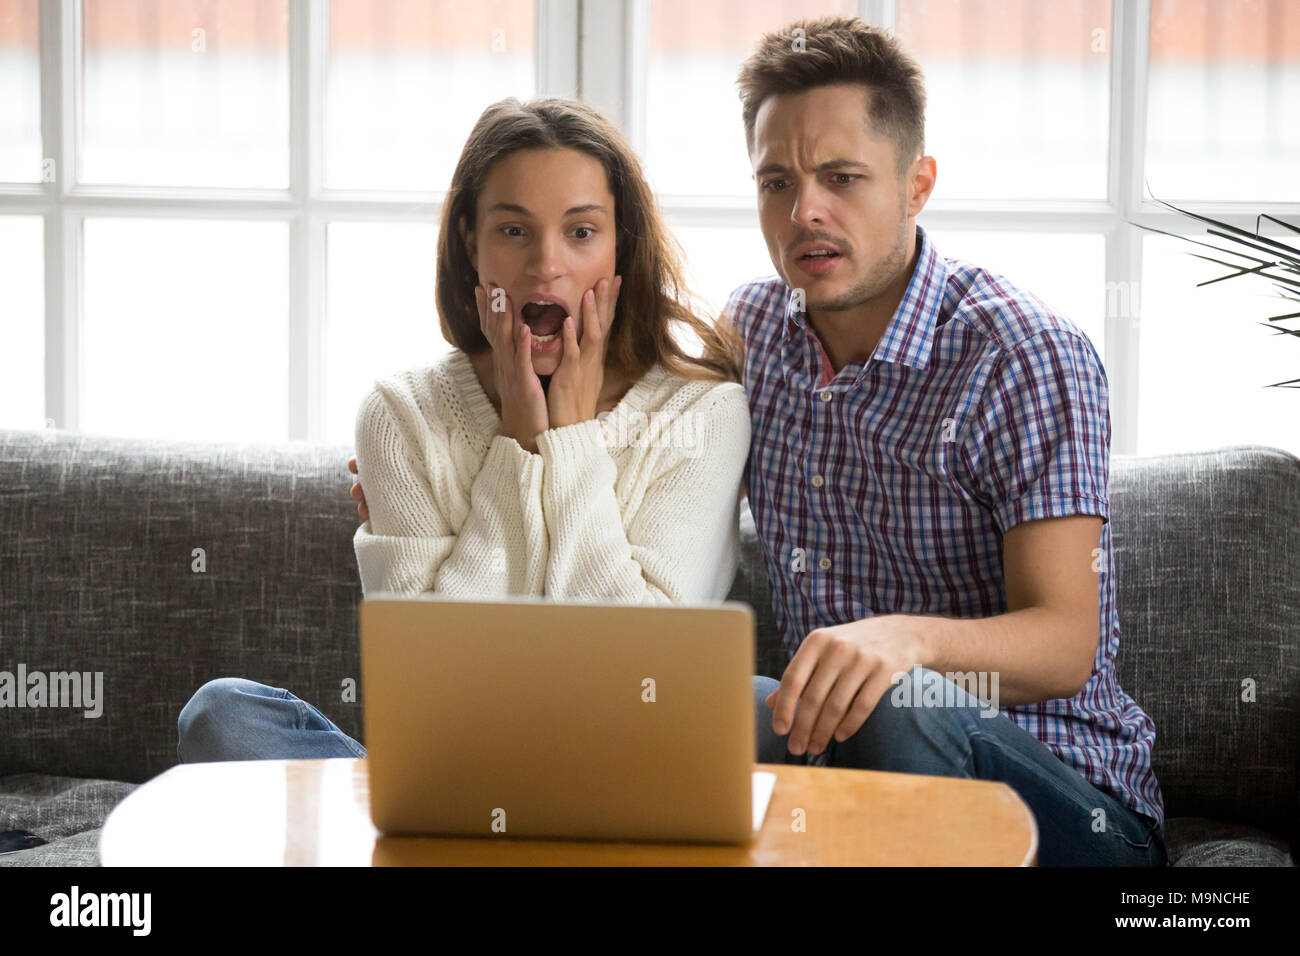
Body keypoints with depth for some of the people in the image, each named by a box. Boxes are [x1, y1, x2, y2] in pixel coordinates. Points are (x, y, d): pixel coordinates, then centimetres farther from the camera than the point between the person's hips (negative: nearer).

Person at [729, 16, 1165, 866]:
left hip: (1063, 790, -4)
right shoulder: (752, 329, 7)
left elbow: (1064, 645, -21)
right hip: (832, 750, 5)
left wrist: (908, 637, -43)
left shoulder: (1027, 356, -13)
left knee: (889, 714, -37)